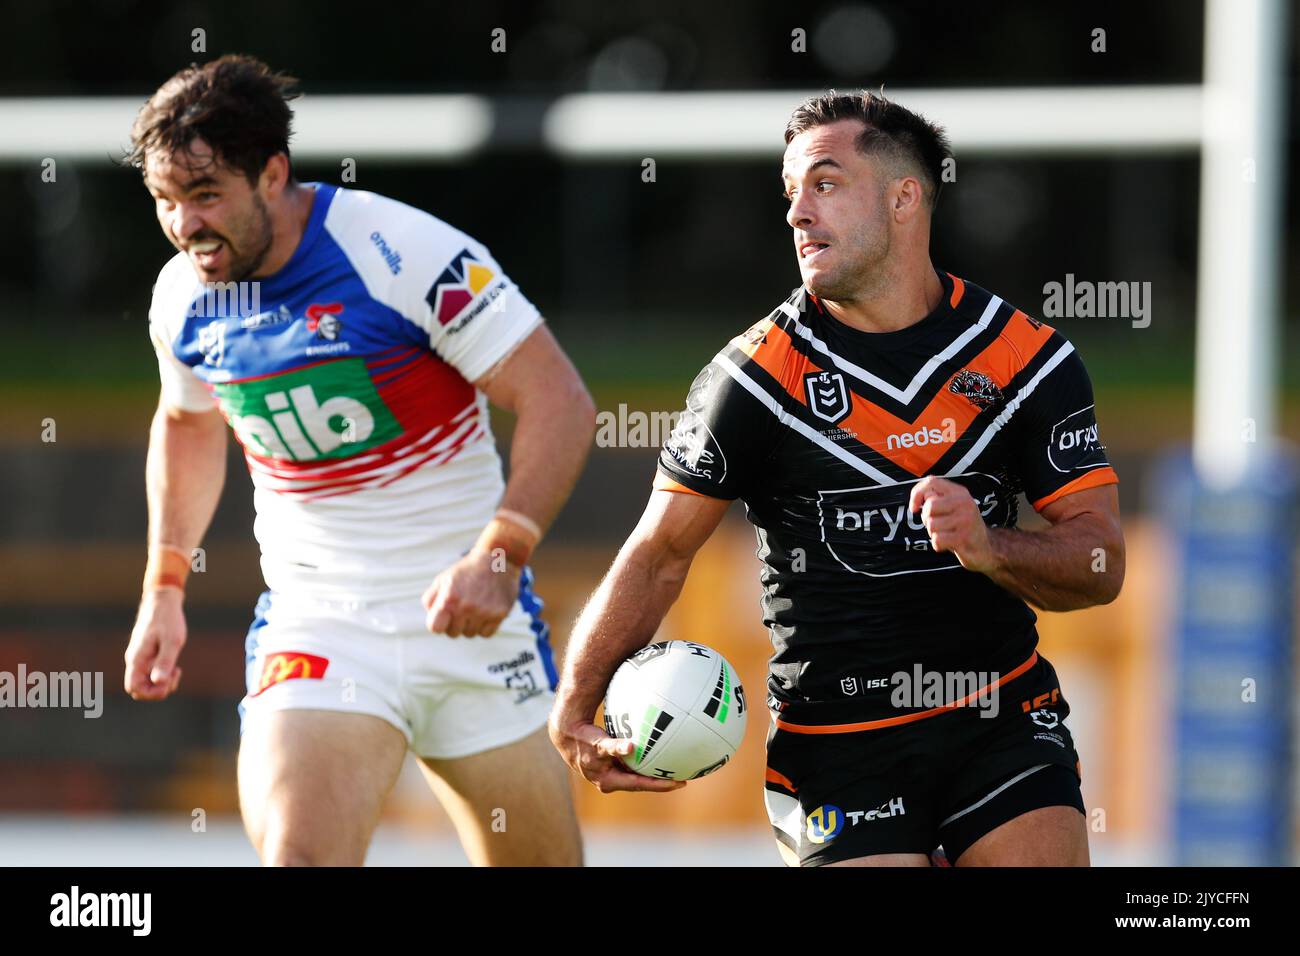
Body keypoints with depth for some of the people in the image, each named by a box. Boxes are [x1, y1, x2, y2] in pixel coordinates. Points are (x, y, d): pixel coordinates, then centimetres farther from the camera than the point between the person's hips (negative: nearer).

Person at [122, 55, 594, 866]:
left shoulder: (405, 252, -17)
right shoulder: (183, 298, 0)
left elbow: (561, 403, -17)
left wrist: (501, 555, -27)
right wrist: (165, 587, 20)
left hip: (471, 615, -2)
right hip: (312, 627, 2)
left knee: (540, 861, 8)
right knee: (295, 855, -21)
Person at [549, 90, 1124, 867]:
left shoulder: (1028, 357, 0)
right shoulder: (757, 375, -4)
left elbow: (1101, 562, 0)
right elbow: (659, 554, -2)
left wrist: (988, 548, -21)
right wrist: (576, 711, -14)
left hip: (1003, 716, 1)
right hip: (834, 739, -1)